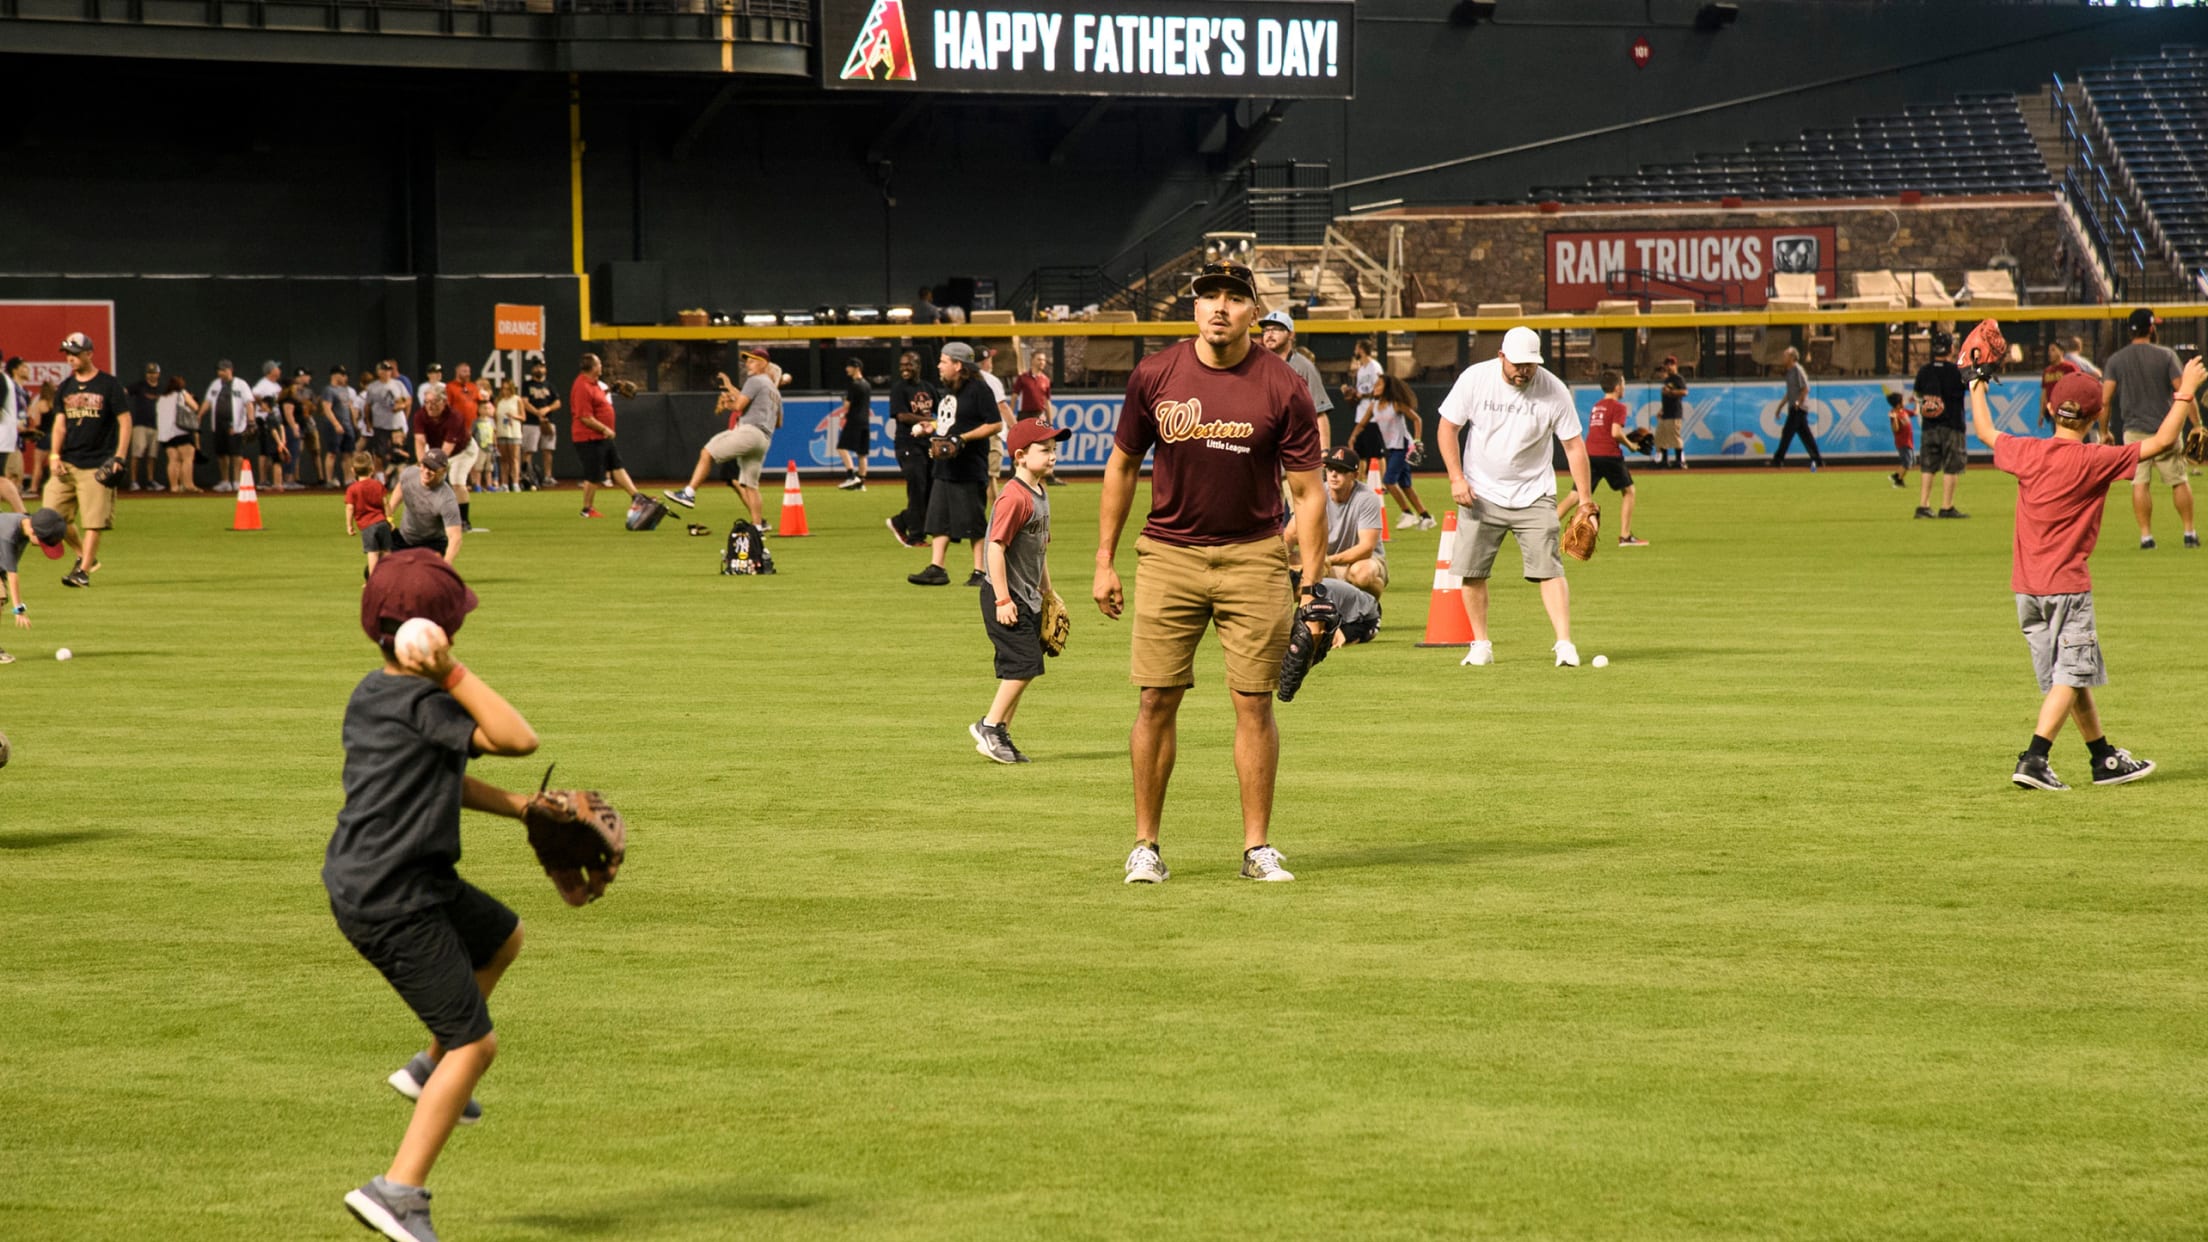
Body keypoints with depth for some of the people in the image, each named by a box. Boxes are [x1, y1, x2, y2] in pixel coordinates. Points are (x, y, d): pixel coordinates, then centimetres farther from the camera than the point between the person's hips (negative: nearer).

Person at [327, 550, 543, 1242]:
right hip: (395, 905, -10)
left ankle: (432, 1069, 35)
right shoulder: (420, 703, -22)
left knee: (502, 937, 30)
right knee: (474, 1044, -4)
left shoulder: (372, 692, 9)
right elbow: (518, 739, -27)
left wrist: (521, 808, 19)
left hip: (359, 883, 10)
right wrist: (455, 675, -26)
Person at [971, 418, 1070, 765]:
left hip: (1029, 598, 10)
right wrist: (1003, 599, -23)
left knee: (1020, 669, 11)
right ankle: (989, 726, -2)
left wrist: (1047, 590, 24)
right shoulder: (1014, 497, -19)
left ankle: (1000, 736, 18)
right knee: (1025, 662, -13)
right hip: (1008, 598, -10)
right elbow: (996, 547, -22)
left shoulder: (1040, 493, 11)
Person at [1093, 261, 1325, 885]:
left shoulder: (1283, 387, -5)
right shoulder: (1154, 376, -1)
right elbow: (1122, 467, 10)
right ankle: (1145, 845, 9)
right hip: (1169, 556, 1)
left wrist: (1313, 586, -7)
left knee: (1254, 703, 0)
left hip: (1254, 558, -1)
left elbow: (1308, 492, -2)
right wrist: (1105, 562, 7)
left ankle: (1257, 847, 9)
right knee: (1157, 700, 0)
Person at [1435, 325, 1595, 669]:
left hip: (1534, 496, -1)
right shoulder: (1475, 379, -8)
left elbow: (1574, 445, -4)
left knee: (1549, 568, -11)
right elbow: (1449, 427, 1)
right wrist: (1456, 478, -9)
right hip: (1481, 495, 1)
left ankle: (1565, 644, -13)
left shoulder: (1554, 390, -10)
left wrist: (1585, 498, -7)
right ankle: (1481, 644, 12)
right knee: (1471, 571, -1)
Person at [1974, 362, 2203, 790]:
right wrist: (2186, 393, 1)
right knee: (2069, 677, -5)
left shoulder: (2025, 452, 0)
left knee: (2071, 676, 14)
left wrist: (1977, 385, 35)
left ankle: (2105, 759, 24)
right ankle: (2034, 759, -19)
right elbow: (2161, 441, -10)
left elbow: (1985, 432, 20)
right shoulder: (2095, 461, -12)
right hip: (2067, 584, -6)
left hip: (2025, 586, 6)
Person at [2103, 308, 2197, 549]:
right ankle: (2190, 532, 12)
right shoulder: (2165, 355, -3)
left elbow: (2105, 398, -5)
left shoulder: (2115, 360, 1)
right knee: (2179, 480, 10)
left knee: (2140, 483, 2)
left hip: (2134, 430, 1)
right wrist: (2197, 425, -4)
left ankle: (2146, 535, -4)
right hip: (2165, 429, -1)